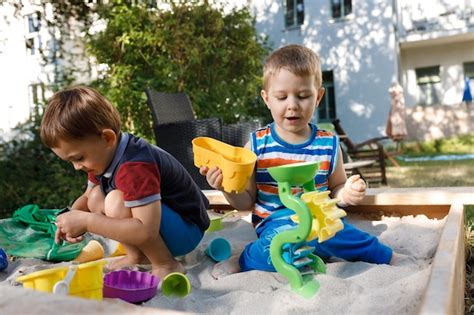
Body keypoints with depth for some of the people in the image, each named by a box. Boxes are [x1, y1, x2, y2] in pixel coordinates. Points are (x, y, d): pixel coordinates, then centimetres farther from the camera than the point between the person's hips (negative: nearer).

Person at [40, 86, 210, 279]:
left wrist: (86, 221, -32)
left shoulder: (135, 167, -31)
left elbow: (147, 231, -38)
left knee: (116, 202, -30)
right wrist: (72, 218, -9)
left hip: (187, 231, -9)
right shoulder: (102, 155, 1)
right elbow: (86, 197, 15)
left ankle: (166, 264, -14)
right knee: (96, 198, 2)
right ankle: (137, 256, 3)